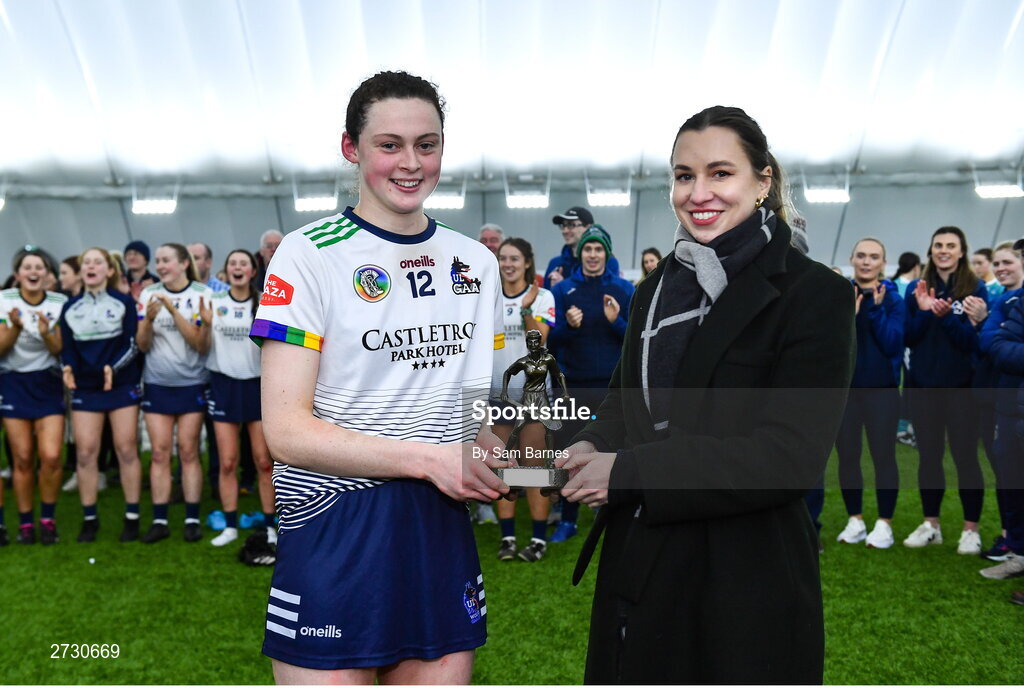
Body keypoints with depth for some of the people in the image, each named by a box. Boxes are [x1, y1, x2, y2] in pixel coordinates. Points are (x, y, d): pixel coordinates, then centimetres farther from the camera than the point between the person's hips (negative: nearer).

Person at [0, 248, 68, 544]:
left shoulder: (59, 303, -2)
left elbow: (60, 350, -2)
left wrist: (46, 333, -22)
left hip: (48, 383, 0)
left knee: (50, 456, -10)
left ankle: (48, 518, 9)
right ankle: (25, 522, 17)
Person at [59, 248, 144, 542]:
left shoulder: (124, 302, 0)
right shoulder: (70, 307, 9)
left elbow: (133, 344, -5)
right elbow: (67, 347, 8)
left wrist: (113, 367, -22)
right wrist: (68, 369, -13)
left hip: (123, 385, -3)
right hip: (85, 388, 3)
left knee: (126, 449, 0)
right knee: (85, 452, 1)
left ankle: (132, 517, 8)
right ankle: (89, 518, 12)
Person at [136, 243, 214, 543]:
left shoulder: (203, 295, -5)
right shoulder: (149, 294, 3)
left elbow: (202, 345, -12)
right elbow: (143, 346, 1)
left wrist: (173, 311, -20)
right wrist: (148, 319, -18)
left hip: (192, 384, -2)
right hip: (157, 384, 2)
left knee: (188, 451, 2)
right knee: (160, 452, 2)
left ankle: (192, 519, 10)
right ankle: (159, 521, 9)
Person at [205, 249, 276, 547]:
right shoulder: (214, 303, 5)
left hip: (258, 384, -1)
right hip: (224, 385, 1)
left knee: (264, 460, 0)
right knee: (227, 462, 3)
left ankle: (269, 526, 11)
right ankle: (230, 526, 15)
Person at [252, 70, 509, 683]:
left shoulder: (476, 262, 10)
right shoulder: (310, 254, -6)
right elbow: (286, 429, -12)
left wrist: (496, 466, -4)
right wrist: (430, 457, -19)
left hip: (444, 529, 5)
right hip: (336, 533, -4)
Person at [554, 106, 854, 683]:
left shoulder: (814, 293, -11)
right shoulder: (658, 289, 8)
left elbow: (792, 456, -19)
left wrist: (629, 471, -21)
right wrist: (594, 446, -9)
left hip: (745, 588, -5)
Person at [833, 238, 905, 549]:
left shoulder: (893, 298, -3)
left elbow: (893, 346, -11)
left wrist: (877, 309, -19)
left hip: (881, 389, -2)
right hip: (843, 387, 2)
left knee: (883, 456, 4)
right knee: (847, 456, 9)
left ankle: (884, 524, 17)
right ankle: (855, 521, 23)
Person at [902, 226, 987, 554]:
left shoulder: (976, 289, -3)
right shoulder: (916, 288, 5)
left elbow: (972, 342, -9)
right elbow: (908, 338, 1)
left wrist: (946, 316, -24)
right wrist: (925, 312, -15)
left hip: (961, 385, -3)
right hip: (923, 384, 3)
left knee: (965, 456, 1)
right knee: (928, 455, 9)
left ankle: (971, 529, 14)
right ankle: (930, 525, 21)